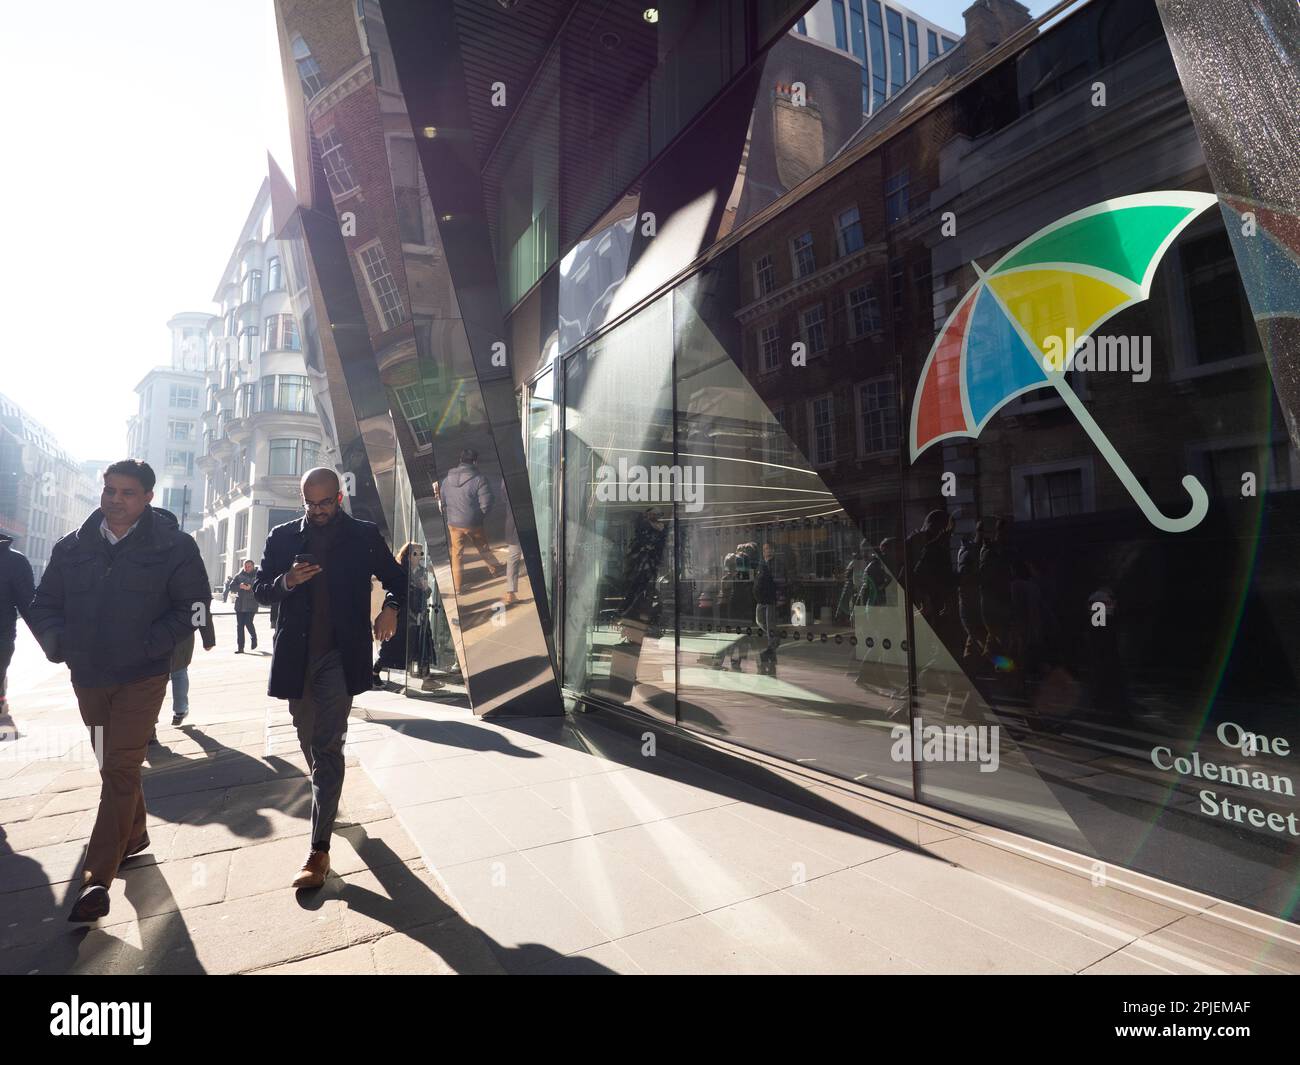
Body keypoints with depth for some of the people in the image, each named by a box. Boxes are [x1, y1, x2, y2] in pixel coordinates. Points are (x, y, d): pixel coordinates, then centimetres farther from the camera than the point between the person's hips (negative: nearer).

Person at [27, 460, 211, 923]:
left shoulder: (173, 546, -7)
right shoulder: (72, 547, 5)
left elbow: (194, 603, -7)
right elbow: (44, 604, 10)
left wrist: (149, 643, -14)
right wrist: (58, 642, -8)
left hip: (142, 677, -5)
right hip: (88, 676, 5)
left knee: (120, 770, -7)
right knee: (113, 765, 19)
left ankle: (97, 879, 0)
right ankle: (134, 835, 40)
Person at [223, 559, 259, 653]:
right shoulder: (239, 575, 6)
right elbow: (231, 586, 3)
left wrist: (250, 587, -24)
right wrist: (240, 586, -15)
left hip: (251, 604, -3)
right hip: (239, 604, 3)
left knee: (248, 623, -10)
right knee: (239, 625, 3)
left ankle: (253, 639, 21)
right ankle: (240, 647, 9)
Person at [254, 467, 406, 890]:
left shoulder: (364, 535, 1)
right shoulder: (282, 537, 8)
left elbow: (396, 578, 10)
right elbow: (260, 590, 10)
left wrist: (390, 607, -11)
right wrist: (287, 582, -12)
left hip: (341, 655, -4)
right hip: (296, 656, 4)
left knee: (327, 748, -8)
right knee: (309, 741, 18)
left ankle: (319, 851, -4)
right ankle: (327, 798, 45)